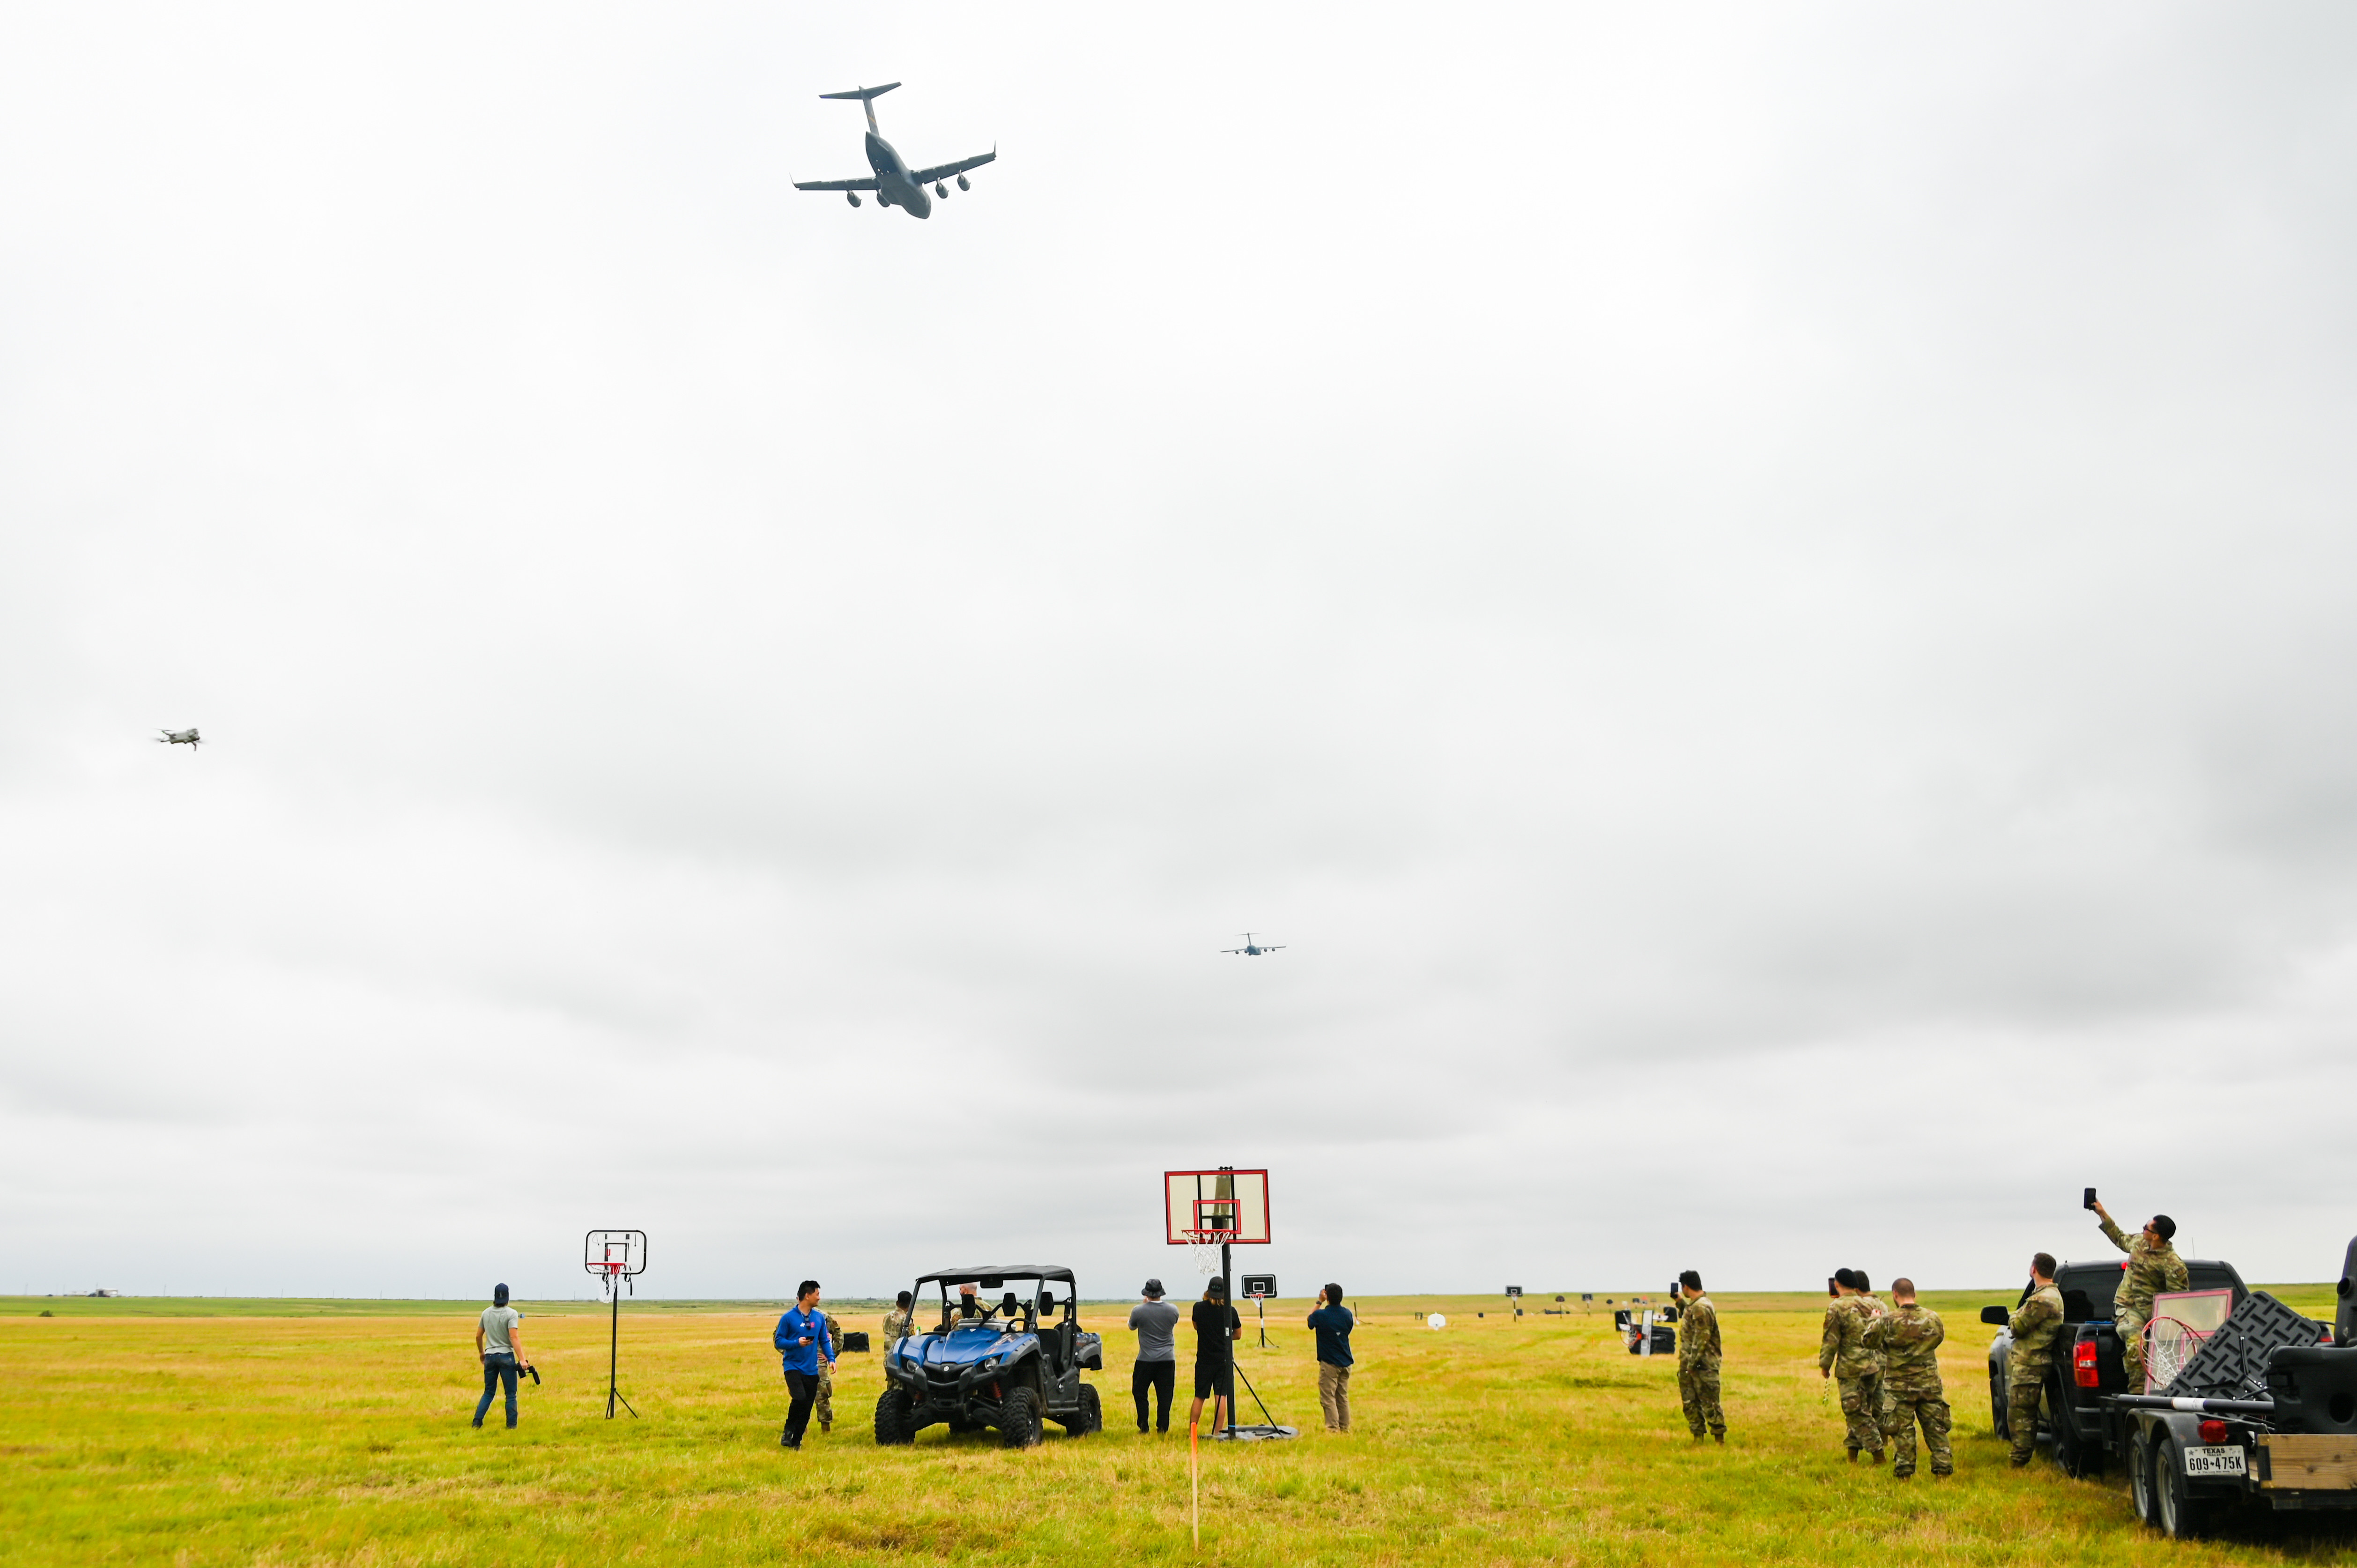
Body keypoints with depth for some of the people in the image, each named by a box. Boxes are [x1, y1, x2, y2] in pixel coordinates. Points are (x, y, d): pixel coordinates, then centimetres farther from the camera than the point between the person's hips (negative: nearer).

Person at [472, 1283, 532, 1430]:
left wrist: (481, 1353, 31)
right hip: (506, 1356, -5)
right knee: (511, 1394, 4)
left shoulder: (486, 1313, 5)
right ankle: (511, 1425, 5)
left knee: (489, 1392, 15)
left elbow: (478, 1336, 14)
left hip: (490, 1356, 5)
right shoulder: (511, 1314, -12)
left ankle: (477, 1422, 6)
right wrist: (522, 1359, -24)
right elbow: (514, 1337, -21)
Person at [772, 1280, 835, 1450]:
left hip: (812, 1370, 5)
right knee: (799, 1398, -24)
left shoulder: (820, 1318, 7)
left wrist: (831, 1358, 1)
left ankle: (796, 1441, 19)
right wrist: (797, 1343, -19)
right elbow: (778, 1341, -4)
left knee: (807, 1407, 4)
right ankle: (788, 1431, 1)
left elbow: (825, 1341, 15)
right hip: (793, 1366, -5)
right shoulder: (789, 1317, -6)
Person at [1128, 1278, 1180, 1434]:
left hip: (1146, 1360, -2)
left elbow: (1132, 1326, 10)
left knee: (1140, 1393, 12)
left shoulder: (1139, 1311, -10)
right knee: (1165, 1395, 7)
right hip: (1168, 1359, 2)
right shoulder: (1172, 1311, -4)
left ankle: (1143, 1426, 10)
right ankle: (1162, 1427, 6)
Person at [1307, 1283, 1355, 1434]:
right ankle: (1345, 1428, 16)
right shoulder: (1347, 1314, -2)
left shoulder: (1321, 1315, -15)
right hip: (1345, 1362, 5)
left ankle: (1333, 1428, -8)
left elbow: (1310, 1320, 7)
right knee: (1343, 1397, 14)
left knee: (1328, 1398, -2)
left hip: (1329, 1363, -5)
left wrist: (1319, 1302, 13)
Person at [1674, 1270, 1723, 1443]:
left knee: (1709, 1403, -3)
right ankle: (1698, 1436, 20)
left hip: (1703, 1365, -10)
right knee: (1690, 1402, 13)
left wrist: (1692, 1363, -21)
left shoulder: (1702, 1307, -19)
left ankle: (1719, 1438, 6)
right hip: (1689, 1363, 10)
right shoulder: (1693, 1305, 12)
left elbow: (1702, 1338, -22)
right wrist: (1681, 1303, 25)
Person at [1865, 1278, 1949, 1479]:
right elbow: (1940, 1337, 16)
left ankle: (1904, 1471, 5)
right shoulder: (1933, 1318, -2)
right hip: (1930, 1383, 3)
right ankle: (1943, 1466, 9)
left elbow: (1869, 1340, -4)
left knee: (1902, 1429, 4)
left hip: (1900, 1385, -3)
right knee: (1935, 1426, 11)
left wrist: (1875, 1321, 14)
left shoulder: (1889, 1320, -14)